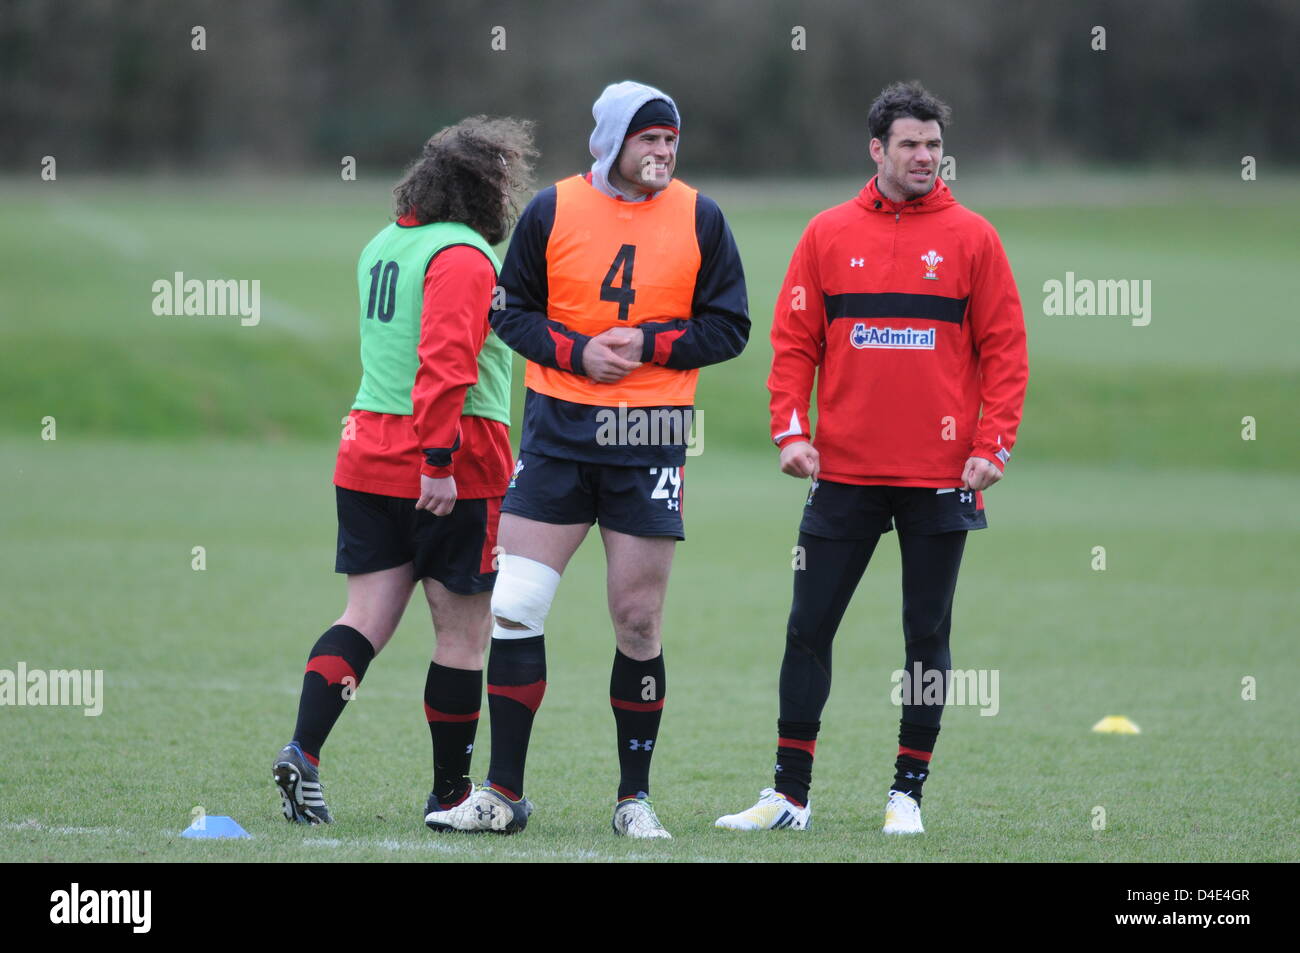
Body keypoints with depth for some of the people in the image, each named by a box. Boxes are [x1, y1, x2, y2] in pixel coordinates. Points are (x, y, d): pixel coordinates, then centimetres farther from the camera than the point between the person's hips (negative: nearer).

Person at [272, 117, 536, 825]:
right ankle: (450, 790, 9)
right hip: (452, 472, -8)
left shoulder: (384, 245, 16)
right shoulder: (462, 256, -13)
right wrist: (439, 460, -25)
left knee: (366, 617, 4)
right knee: (462, 632, 3)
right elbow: (446, 361, -23)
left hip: (366, 458, 8)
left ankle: (302, 751, -15)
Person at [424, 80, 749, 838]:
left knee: (639, 619, 2)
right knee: (516, 607, -5)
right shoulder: (553, 211, 2)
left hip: (650, 438, 0)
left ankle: (636, 795, 14)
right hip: (559, 428, 0)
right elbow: (511, 311, 7)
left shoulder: (700, 220, 2)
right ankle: (505, 792, 3)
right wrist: (576, 352, -10)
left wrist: (648, 344, -11)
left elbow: (729, 327, 3)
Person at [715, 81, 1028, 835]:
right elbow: (794, 340, 6)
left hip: (939, 479, -1)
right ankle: (791, 793, 8)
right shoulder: (829, 235, 6)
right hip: (845, 469, 1)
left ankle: (909, 793, 12)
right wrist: (792, 431, -5)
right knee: (809, 629, 1)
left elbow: (1004, 348, 1)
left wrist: (992, 446, -8)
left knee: (927, 636, 4)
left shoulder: (972, 238, 2)